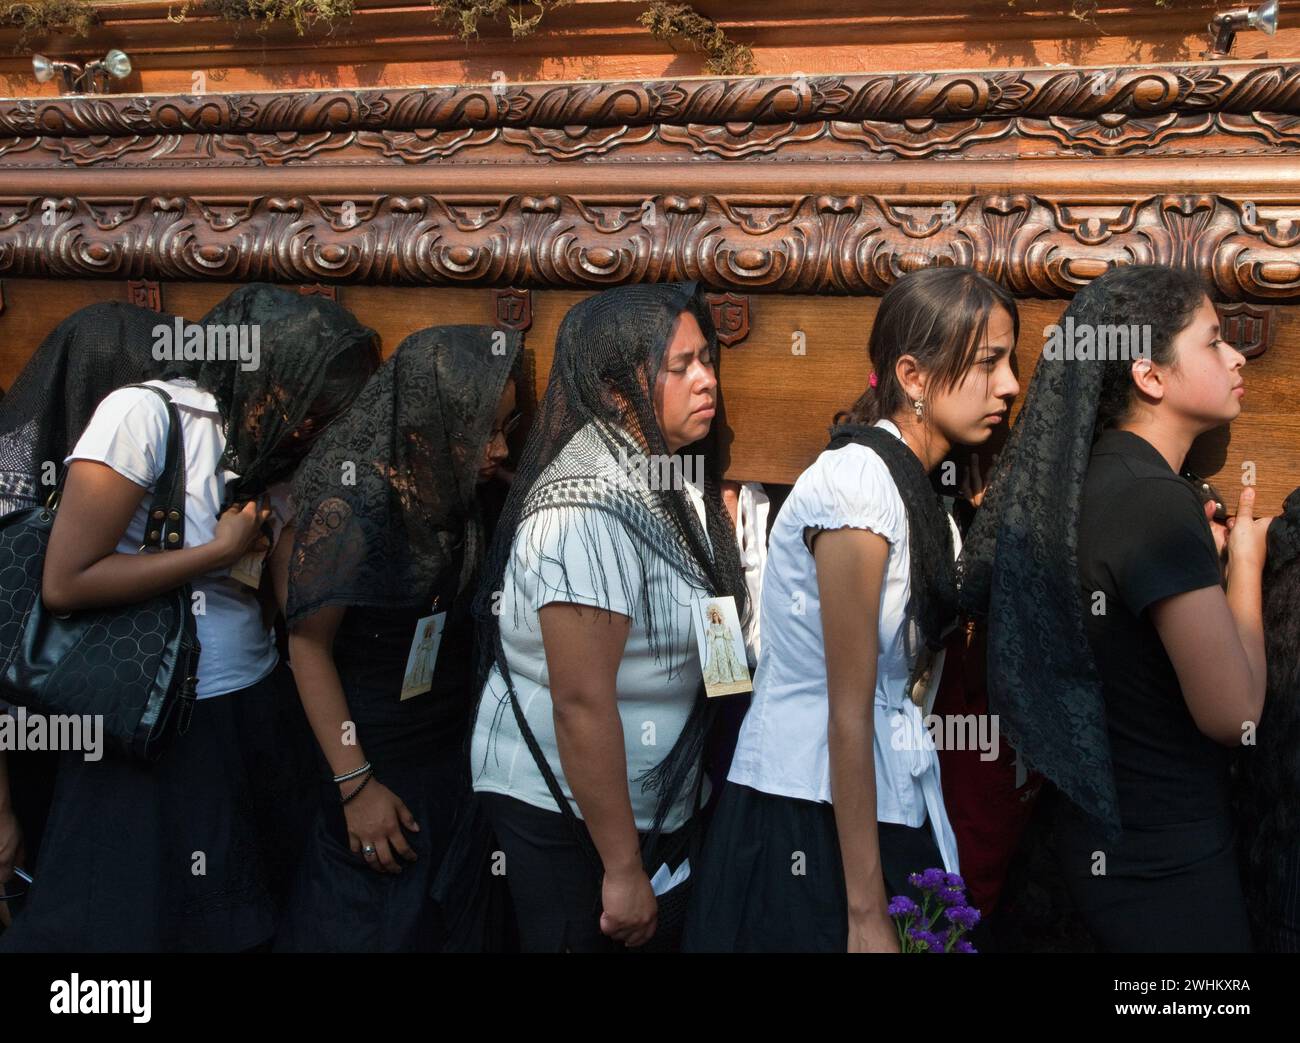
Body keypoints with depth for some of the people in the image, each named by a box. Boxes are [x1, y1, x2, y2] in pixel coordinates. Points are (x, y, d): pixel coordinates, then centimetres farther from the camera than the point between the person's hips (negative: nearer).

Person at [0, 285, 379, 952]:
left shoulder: (261, 439, 7)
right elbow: (65, 585, -19)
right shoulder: (146, 413, -14)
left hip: (251, 710, 7)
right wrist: (220, 552, -15)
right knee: (131, 922, 3)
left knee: (236, 920, 13)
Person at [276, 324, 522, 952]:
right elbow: (308, 645, -18)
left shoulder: (459, 493, -4)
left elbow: (457, 614, 2)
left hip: (452, 752, 6)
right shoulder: (351, 506, -22)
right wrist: (354, 784, -19)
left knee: (438, 918, 19)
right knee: (370, 927, 10)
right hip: (380, 762, -6)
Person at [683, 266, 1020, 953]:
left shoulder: (916, 484, 8)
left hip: (886, 801, 8)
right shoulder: (859, 481, -19)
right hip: (810, 821, -8)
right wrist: (867, 916, -18)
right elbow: (848, 716, -20)